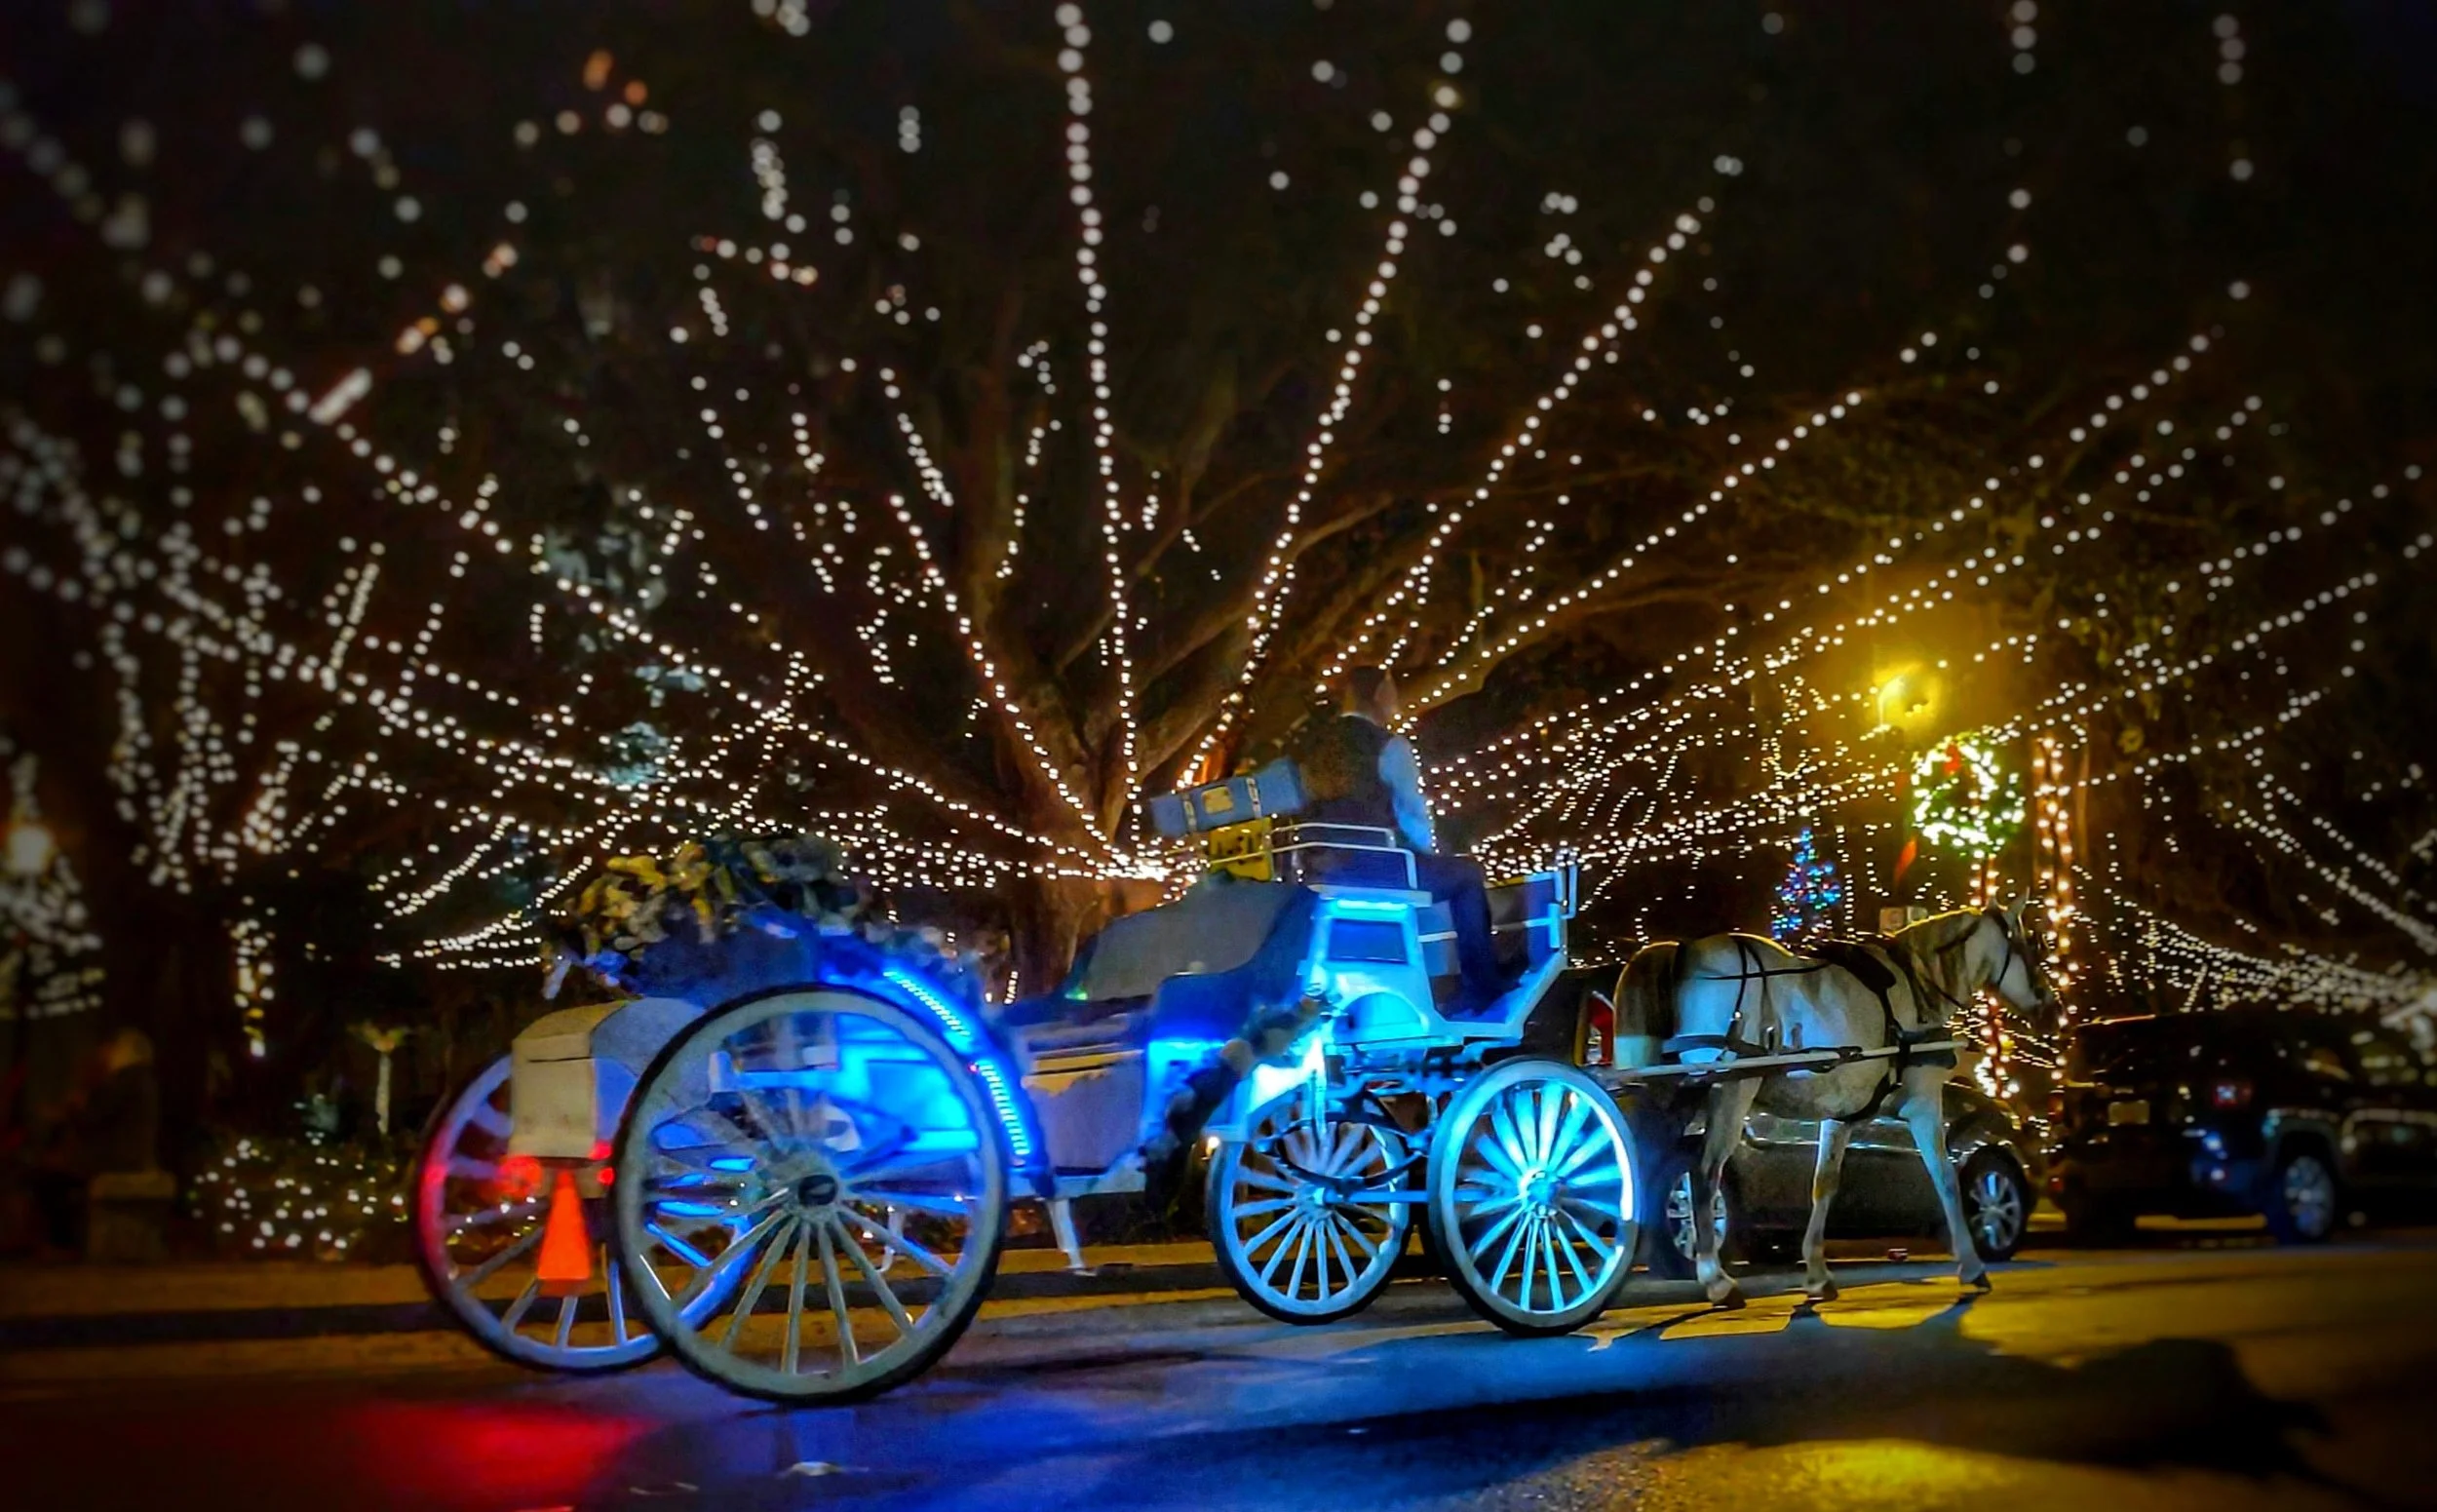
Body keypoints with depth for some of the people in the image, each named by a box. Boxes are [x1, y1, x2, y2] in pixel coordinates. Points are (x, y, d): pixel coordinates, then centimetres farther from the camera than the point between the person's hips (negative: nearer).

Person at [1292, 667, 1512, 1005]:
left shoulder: (1311, 742, 11)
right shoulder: (1389, 746, -6)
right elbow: (1412, 814, -4)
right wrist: (1429, 852, 14)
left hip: (1325, 871, 7)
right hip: (1380, 871, -7)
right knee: (1467, 872, 15)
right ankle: (1485, 986, 18)